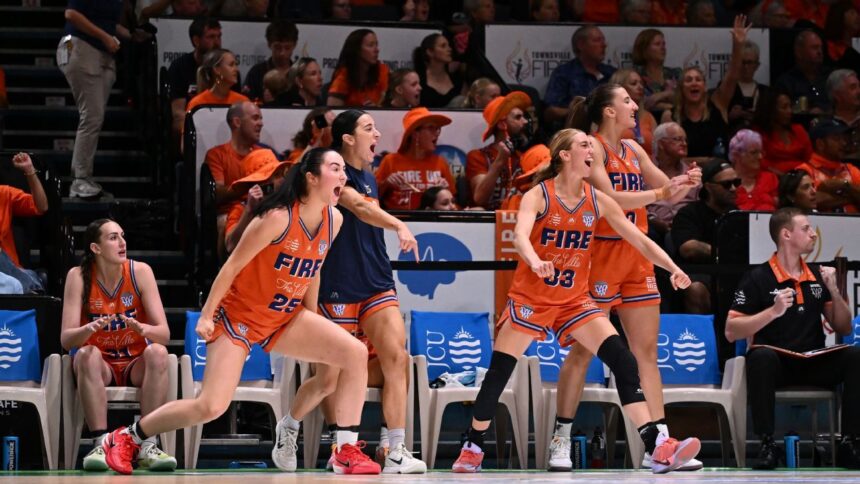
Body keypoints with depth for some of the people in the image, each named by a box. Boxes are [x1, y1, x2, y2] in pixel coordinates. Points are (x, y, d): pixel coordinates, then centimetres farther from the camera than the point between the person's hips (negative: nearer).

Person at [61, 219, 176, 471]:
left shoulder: (140, 272, -7)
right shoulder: (78, 276, -8)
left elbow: (164, 333, -11)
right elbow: (66, 339, -14)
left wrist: (143, 329, -35)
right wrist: (89, 329, -36)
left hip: (136, 366, 1)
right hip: (99, 366, -1)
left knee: (157, 352, -30)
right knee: (86, 354, -33)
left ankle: (148, 446, -32)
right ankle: (101, 444, -37)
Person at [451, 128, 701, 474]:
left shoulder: (598, 200, 1)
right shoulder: (538, 195, -12)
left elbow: (640, 240, 3)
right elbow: (520, 235, -31)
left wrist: (672, 268, -12)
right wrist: (535, 261, -51)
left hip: (575, 300, 3)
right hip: (530, 298, -3)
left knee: (623, 361, -13)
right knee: (498, 372, -2)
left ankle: (658, 449, -19)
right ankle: (472, 449, 19)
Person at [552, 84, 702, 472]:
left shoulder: (633, 150, 13)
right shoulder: (591, 148, -9)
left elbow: (666, 193, 15)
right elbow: (609, 199, -21)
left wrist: (685, 183, -6)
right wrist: (659, 193, -24)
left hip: (637, 257, 7)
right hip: (601, 255, -7)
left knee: (647, 352, 4)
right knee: (583, 351, -3)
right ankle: (561, 441, 5)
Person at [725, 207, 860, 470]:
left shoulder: (817, 276, 14)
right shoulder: (757, 278, -1)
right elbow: (731, 332, -7)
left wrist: (834, 290, 1)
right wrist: (773, 312, -16)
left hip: (814, 364, 4)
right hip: (777, 364, -4)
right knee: (761, 356, -38)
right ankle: (767, 446, -30)